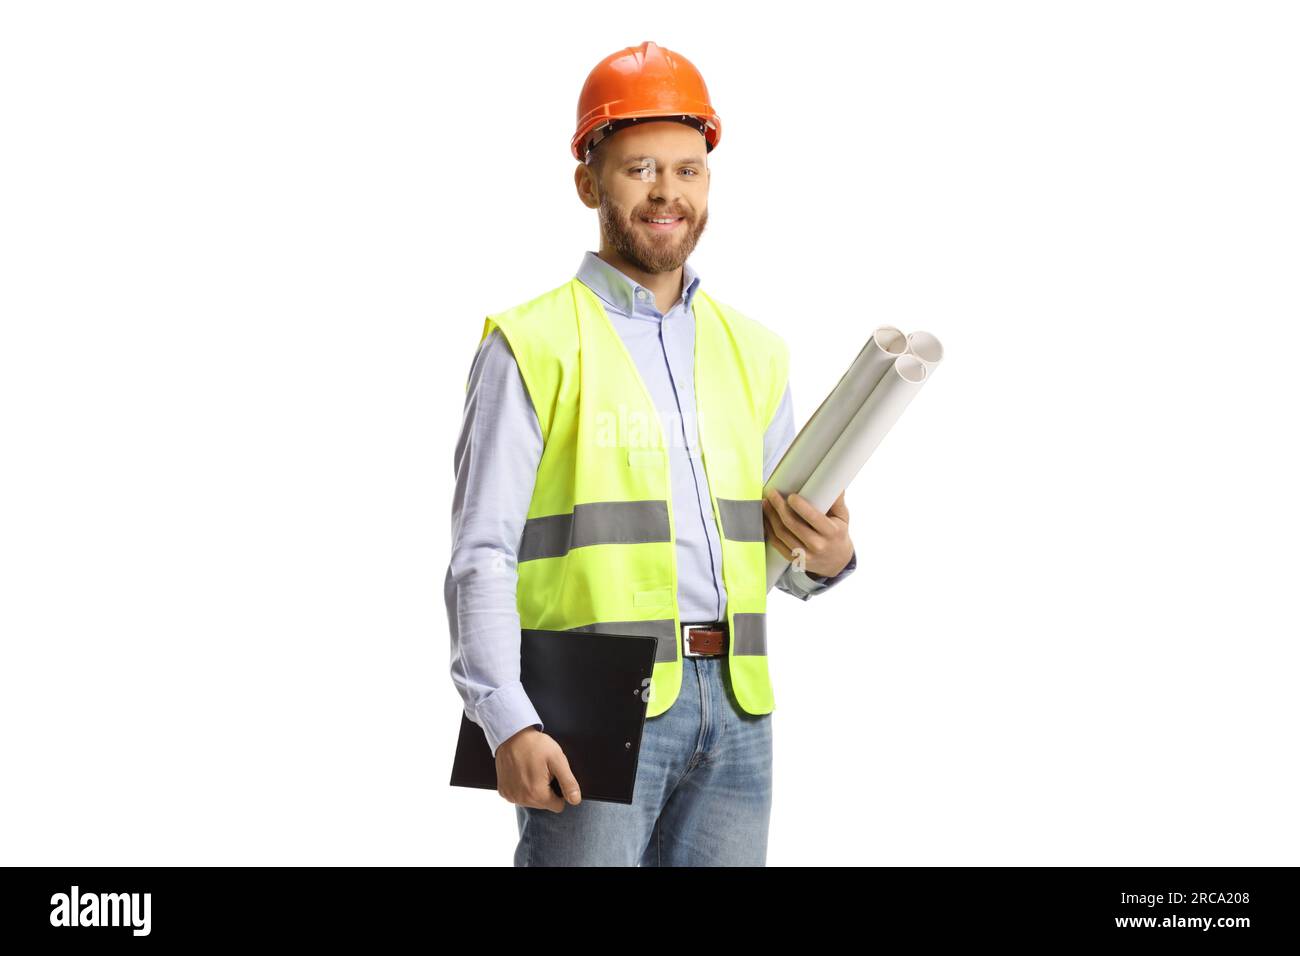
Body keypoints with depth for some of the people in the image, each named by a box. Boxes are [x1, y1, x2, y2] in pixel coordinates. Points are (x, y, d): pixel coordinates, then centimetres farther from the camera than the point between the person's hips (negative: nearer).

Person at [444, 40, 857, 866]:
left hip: (734, 710, 5)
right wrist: (508, 723, -19)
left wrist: (828, 558, -3)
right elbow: (483, 556, -6)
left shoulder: (752, 353, 16)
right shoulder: (535, 347, 0)